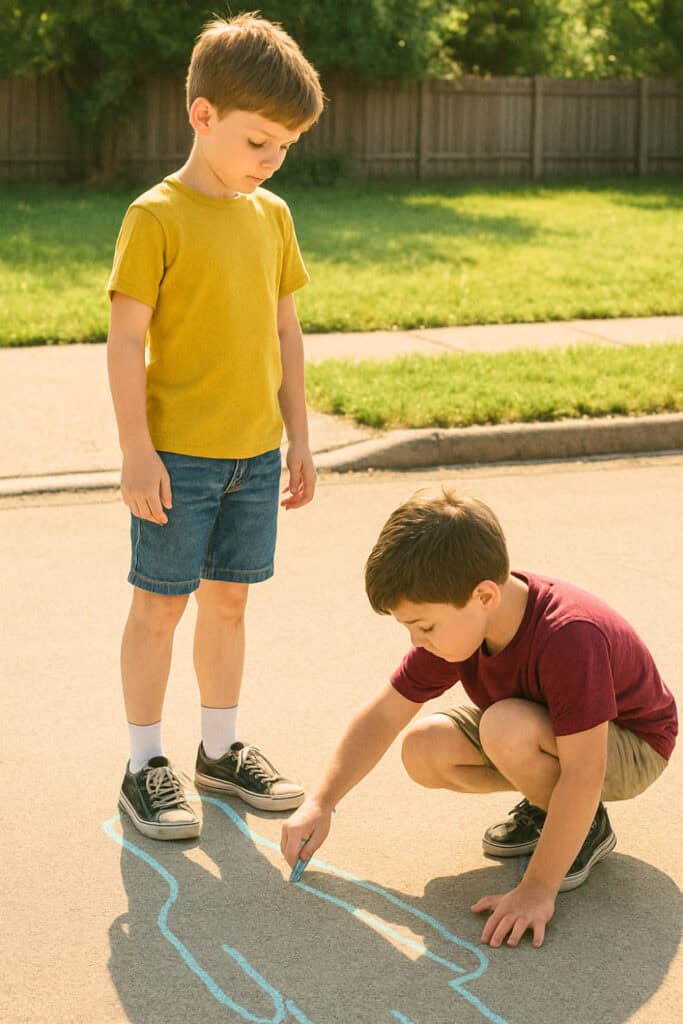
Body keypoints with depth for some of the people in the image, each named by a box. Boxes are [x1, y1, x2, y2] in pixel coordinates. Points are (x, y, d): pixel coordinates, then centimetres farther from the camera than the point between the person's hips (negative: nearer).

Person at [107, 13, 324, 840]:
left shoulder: (272, 216, 7)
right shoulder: (156, 218, -11)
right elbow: (126, 342, -12)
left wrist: (298, 437, 13)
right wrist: (136, 452, -15)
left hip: (255, 453, 6)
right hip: (177, 456, -5)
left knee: (228, 598, 14)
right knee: (160, 603, 3)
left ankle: (220, 749, 27)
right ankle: (145, 766, 14)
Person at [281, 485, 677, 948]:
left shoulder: (568, 636, -39)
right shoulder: (455, 622, -16)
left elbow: (583, 774, -37)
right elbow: (384, 715, -6)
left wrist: (538, 889, -35)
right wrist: (320, 804, -12)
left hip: (630, 747, -7)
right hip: (547, 731, 7)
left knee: (506, 727, -35)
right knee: (424, 748, -14)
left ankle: (588, 829, -8)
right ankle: (545, 805, 8)